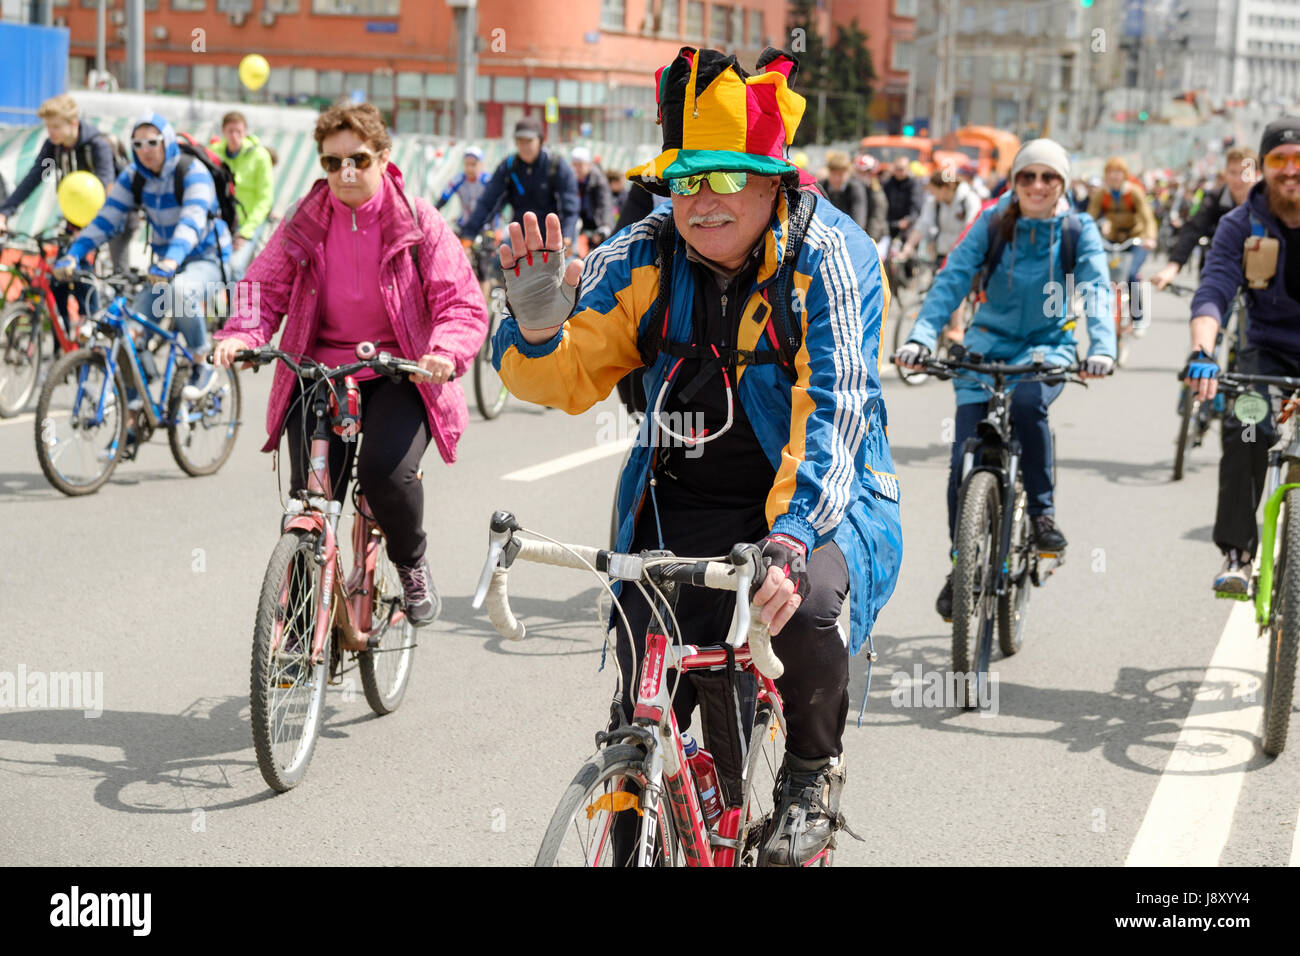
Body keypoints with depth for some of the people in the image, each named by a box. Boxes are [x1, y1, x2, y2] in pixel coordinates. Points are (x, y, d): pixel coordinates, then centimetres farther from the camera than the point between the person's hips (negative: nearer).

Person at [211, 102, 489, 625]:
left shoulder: (419, 224, -4)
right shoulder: (302, 224, 3)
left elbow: (463, 303, -9)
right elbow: (265, 287, 4)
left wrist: (445, 352, -30)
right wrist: (241, 335, -18)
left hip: (398, 375, -2)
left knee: (387, 470, -28)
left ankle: (413, 566, 4)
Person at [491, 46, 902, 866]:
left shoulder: (829, 258, -14)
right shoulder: (645, 258, -2)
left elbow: (833, 411, -26)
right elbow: (569, 378, -2)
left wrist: (790, 536, -40)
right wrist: (537, 323, -26)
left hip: (815, 498, -3)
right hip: (685, 505, 3)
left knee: (802, 598, -35)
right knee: (640, 726, -7)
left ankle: (814, 774, -6)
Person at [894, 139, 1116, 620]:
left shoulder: (1079, 230, -7)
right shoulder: (993, 223, -6)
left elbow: (1096, 289, -18)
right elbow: (952, 277, -16)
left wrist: (1102, 347, -38)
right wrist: (921, 336, -32)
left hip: (1047, 346, -1)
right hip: (989, 342, 1)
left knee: (1027, 403, -36)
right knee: (965, 458, -9)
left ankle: (1042, 511, -16)